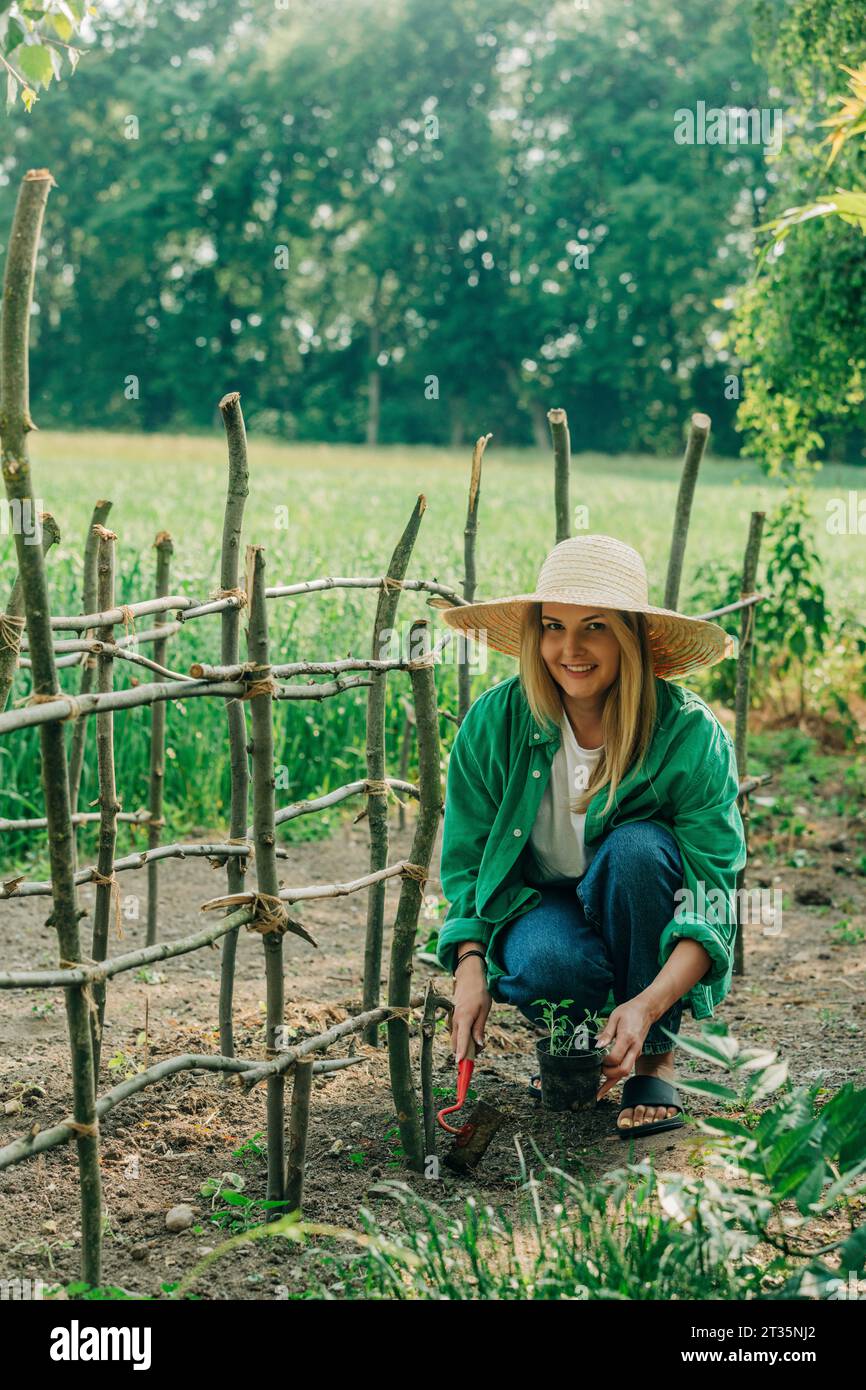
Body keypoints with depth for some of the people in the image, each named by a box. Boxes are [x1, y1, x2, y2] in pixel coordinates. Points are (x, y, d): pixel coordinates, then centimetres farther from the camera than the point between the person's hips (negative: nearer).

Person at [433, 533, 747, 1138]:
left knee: (636, 845, -34)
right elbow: (466, 863, -2)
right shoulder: (493, 724, -13)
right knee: (551, 962, -36)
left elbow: (715, 893, -24)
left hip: (651, 936, 0)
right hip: (540, 908, 0)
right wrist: (470, 969, -19)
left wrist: (649, 1004, -39)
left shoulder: (691, 735, -21)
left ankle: (655, 1058, -16)